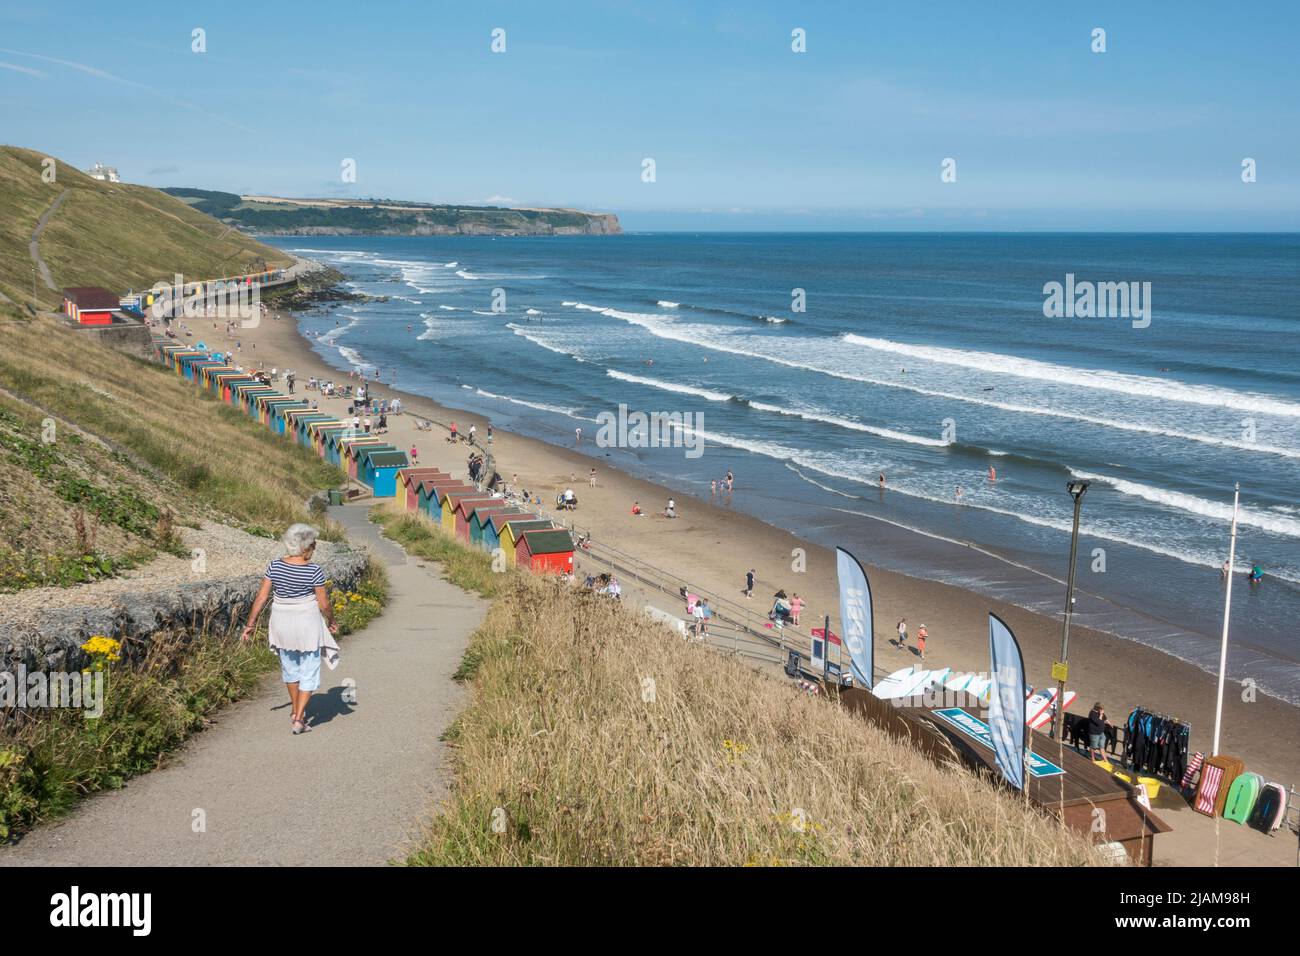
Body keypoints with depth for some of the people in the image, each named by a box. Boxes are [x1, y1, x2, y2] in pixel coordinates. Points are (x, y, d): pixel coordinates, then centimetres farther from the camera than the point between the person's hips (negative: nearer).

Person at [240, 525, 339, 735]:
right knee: (309, 672, 9)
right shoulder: (314, 571, -17)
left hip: (282, 623, 4)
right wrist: (331, 621, 8)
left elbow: (261, 597, -5)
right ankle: (298, 720, 3)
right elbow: (324, 604, -11)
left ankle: (296, 711, 39)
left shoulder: (275, 566, -8)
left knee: (290, 667, 23)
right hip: (307, 624, -4)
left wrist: (250, 625, 4)